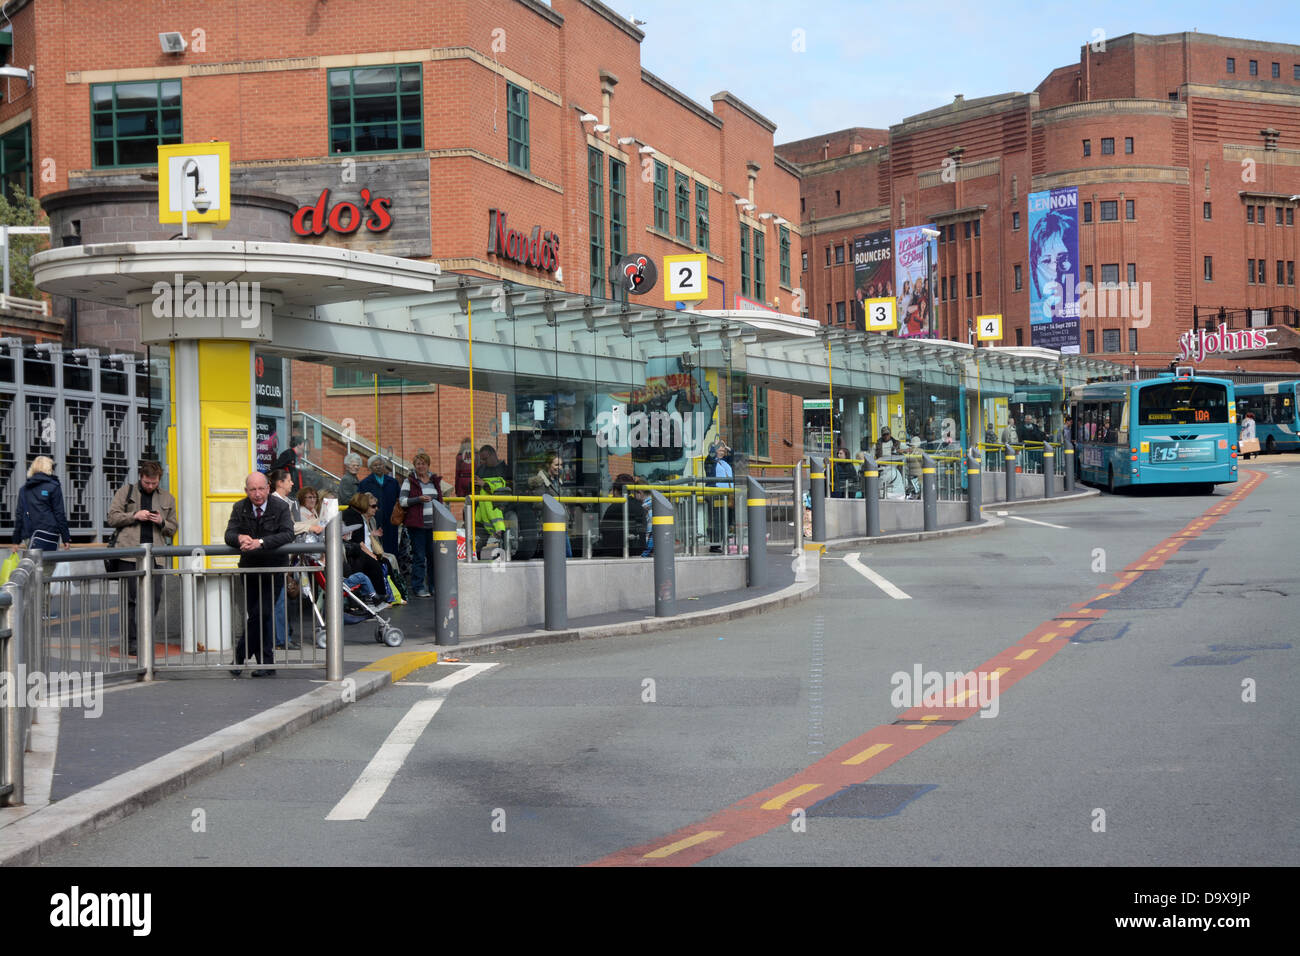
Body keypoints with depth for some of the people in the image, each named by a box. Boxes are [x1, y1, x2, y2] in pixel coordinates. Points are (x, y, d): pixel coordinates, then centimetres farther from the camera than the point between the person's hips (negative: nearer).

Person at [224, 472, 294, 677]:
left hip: (273, 570, -3)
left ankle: (239, 656, -3)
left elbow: (288, 534, -23)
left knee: (260, 614, -14)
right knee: (258, 616, 5)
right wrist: (240, 538, -34)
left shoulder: (280, 508, -10)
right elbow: (229, 535, -9)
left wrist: (261, 542, -35)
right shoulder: (240, 508, -1)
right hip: (249, 569, 4)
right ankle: (267, 663, 11)